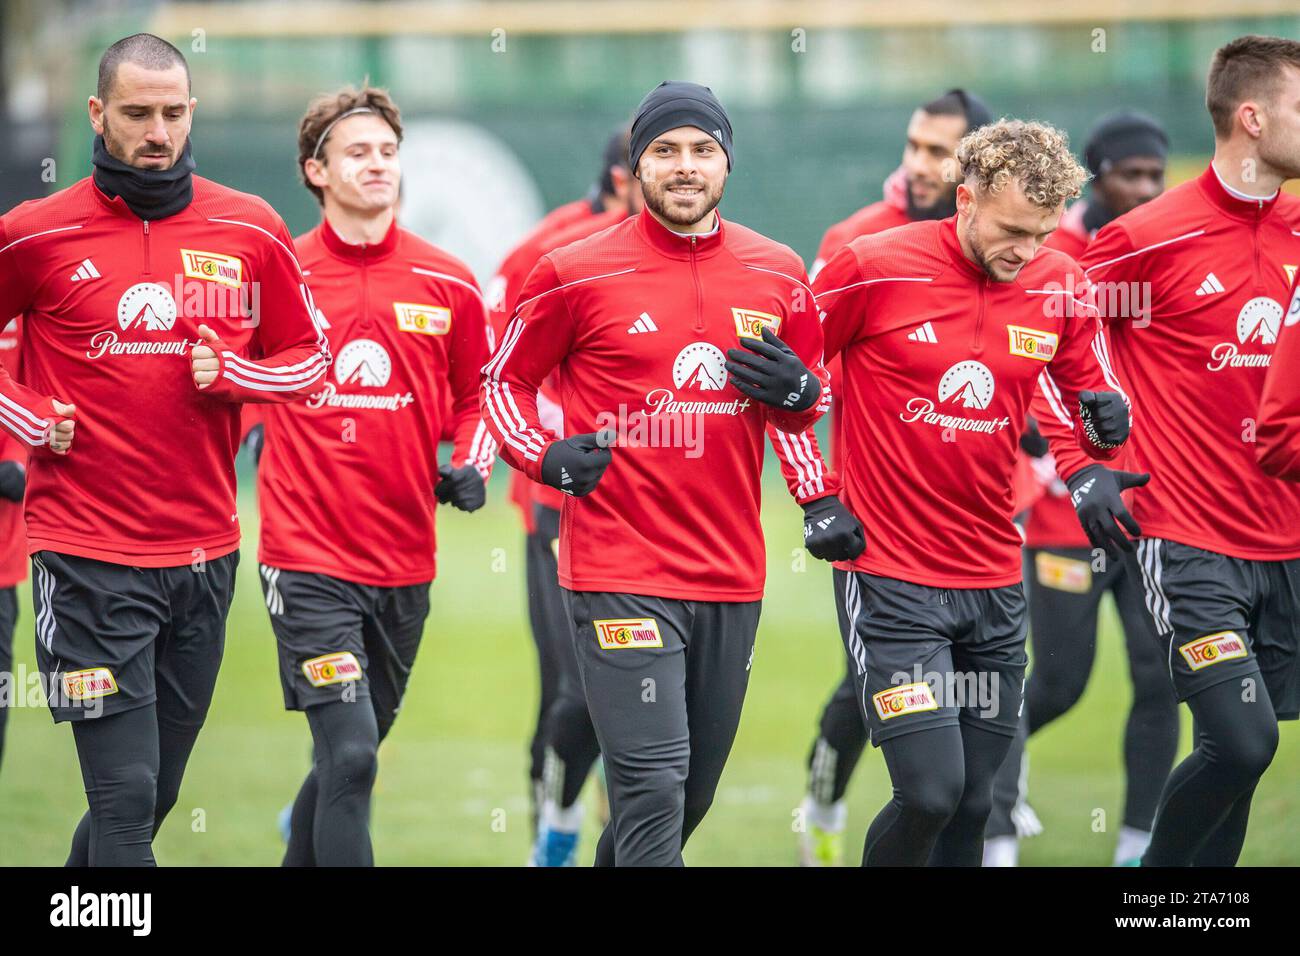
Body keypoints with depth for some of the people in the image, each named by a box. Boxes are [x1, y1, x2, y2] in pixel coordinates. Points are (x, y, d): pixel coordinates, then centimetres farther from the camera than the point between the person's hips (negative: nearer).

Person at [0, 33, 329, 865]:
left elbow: (308, 357, 13)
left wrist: (232, 374, -6)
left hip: (206, 554, 4)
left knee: (156, 794, 14)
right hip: (89, 557, -4)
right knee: (127, 800, -11)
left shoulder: (252, 232, 4)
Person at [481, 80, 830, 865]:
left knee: (693, 796, 15)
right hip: (621, 577, -5)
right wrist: (546, 458, -11)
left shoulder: (779, 276, 6)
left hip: (732, 578, 5)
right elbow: (504, 381, 7)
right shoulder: (576, 273, -5)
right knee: (654, 792, -14)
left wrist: (796, 391, -5)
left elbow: (815, 400, 19)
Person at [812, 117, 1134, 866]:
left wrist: (1108, 421, -8)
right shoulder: (874, 268, -11)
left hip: (996, 582, 5)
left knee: (973, 804, 6)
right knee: (932, 792, -15)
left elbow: (1092, 408, 16)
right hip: (891, 577, -5)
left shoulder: (1060, 285, 2)